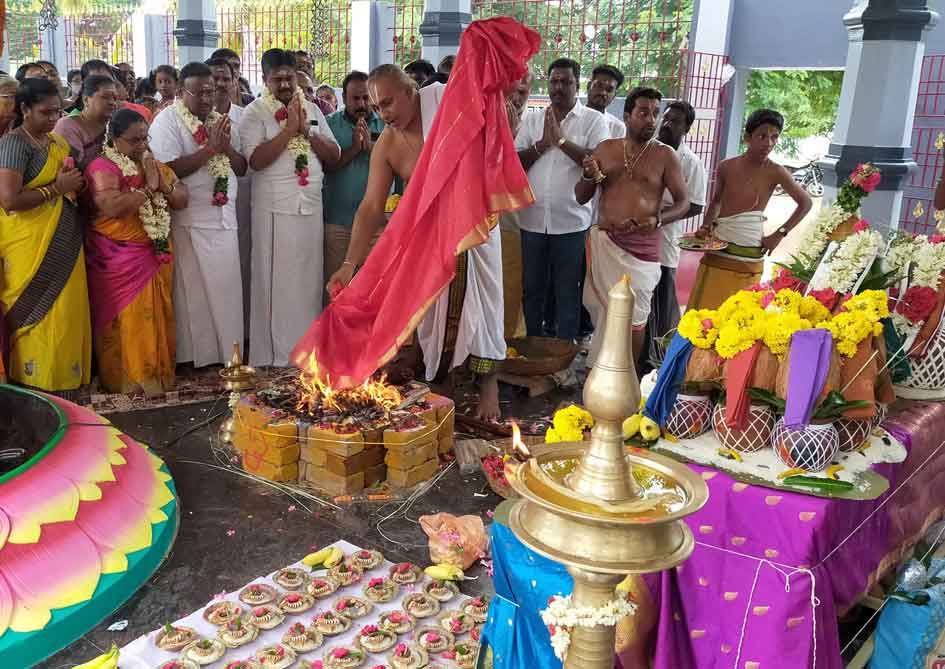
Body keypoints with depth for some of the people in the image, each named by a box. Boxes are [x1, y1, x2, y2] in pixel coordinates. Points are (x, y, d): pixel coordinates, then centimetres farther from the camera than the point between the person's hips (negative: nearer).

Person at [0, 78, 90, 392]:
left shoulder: (57, 141, 13)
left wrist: (74, 182, 5)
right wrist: (56, 187, -15)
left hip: (64, 244, 8)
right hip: (31, 247, -8)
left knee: (66, 314, 11)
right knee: (40, 317, 0)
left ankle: (64, 378, 22)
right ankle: (38, 386, 11)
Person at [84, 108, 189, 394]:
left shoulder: (154, 165, 13)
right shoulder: (103, 168, -9)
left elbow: (182, 200, 9)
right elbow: (113, 207, -25)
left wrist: (163, 183, -10)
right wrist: (148, 187, -14)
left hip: (156, 255, 6)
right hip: (119, 260, -6)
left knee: (156, 316, 9)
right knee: (126, 320, -3)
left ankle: (156, 374, 19)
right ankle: (126, 380, 7)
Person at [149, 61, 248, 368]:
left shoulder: (221, 121, 15)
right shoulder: (167, 120, -6)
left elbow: (242, 167, 14)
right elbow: (168, 170, -18)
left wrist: (226, 147, -6)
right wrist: (210, 148, -16)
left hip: (224, 218, 6)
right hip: (189, 222, -6)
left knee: (225, 288, 8)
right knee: (193, 290, 0)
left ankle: (226, 351, 19)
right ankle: (194, 354, 10)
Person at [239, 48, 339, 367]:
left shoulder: (312, 109, 12)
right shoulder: (255, 113, -1)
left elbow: (334, 156, 8)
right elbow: (256, 160, -15)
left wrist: (306, 131, -6)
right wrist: (289, 128, -13)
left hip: (311, 208, 4)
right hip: (275, 211, -4)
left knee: (309, 282, 7)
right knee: (276, 285, 0)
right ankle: (273, 358, 8)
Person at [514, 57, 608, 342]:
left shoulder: (594, 120, -1)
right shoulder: (532, 119, 10)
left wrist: (561, 139, -17)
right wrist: (543, 143, -12)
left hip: (570, 221, -3)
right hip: (533, 219, 3)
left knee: (568, 291, 5)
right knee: (532, 287, 13)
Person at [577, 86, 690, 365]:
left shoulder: (665, 155, 2)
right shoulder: (605, 149, 8)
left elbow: (684, 202, 2)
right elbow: (581, 197, 12)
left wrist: (657, 220, -17)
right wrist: (588, 177, -10)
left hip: (642, 245, -2)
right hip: (603, 241, 3)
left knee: (633, 316, -3)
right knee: (601, 308, 8)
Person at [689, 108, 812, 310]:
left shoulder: (775, 172, -6)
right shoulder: (726, 167, 0)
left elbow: (805, 203, 5)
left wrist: (779, 234, -1)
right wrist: (706, 227, 3)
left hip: (748, 258, -2)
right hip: (717, 251, 2)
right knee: (703, 312, 4)